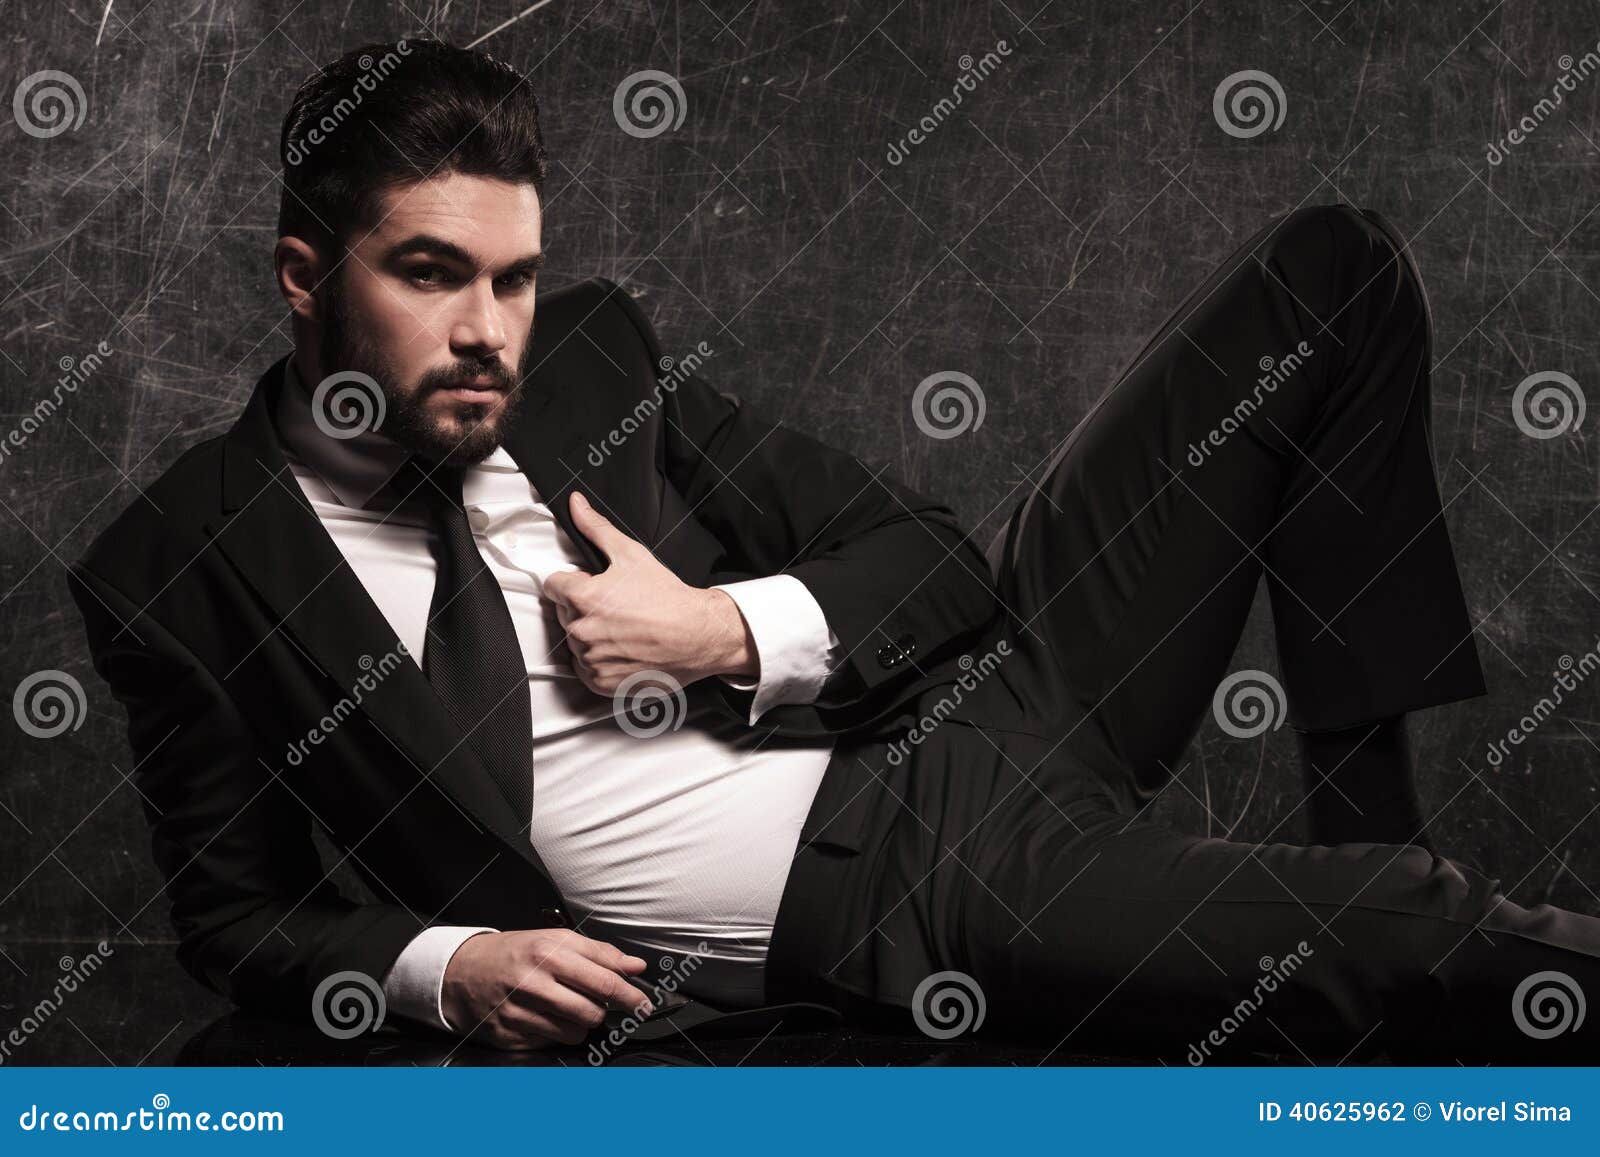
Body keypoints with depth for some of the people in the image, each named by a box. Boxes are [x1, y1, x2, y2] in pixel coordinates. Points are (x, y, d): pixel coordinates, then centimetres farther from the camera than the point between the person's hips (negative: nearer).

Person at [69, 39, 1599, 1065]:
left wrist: (730, 636, -12)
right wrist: (445, 966, -13)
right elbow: (231, 911, 6)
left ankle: (1370, 823, 6)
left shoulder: (587, 351, 6)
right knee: (1444, 948, -29)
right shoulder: (179, 566, -3)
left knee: (1332, 270, 0)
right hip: (890, 916, -5)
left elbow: (931, 562, 8)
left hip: (970, 716, 6)